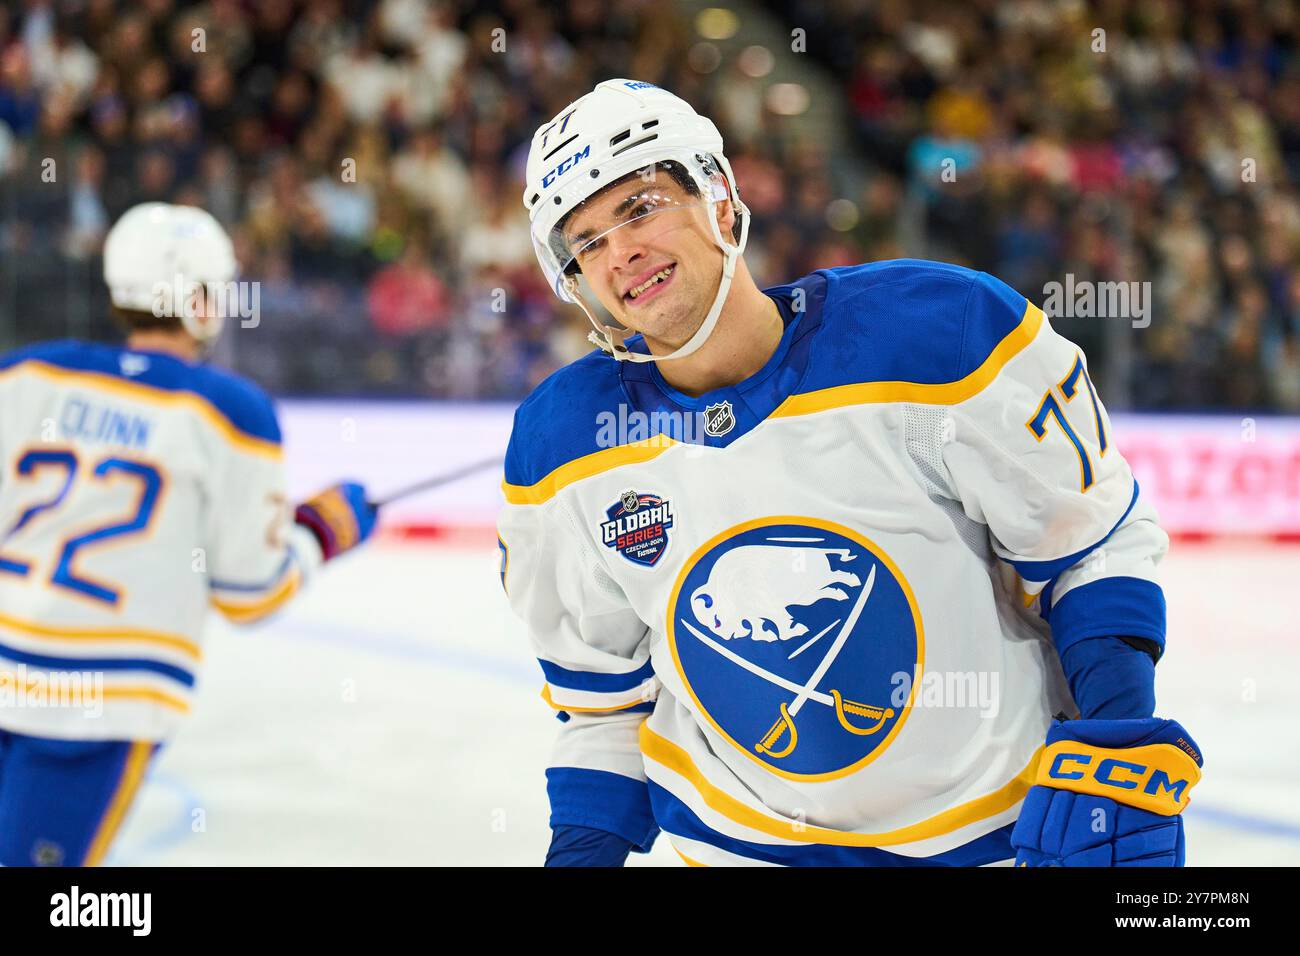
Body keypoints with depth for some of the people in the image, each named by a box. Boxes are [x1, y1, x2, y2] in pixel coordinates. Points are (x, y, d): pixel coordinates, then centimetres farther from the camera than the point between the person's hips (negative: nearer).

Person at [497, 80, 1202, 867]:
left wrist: (1121, 743, -19)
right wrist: (583, 843, 1)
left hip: (997, 826, -2)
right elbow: (600, 689, 7)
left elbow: (1098, 538, -9)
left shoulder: (948, 333, -18)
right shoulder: (561, 451, -7)